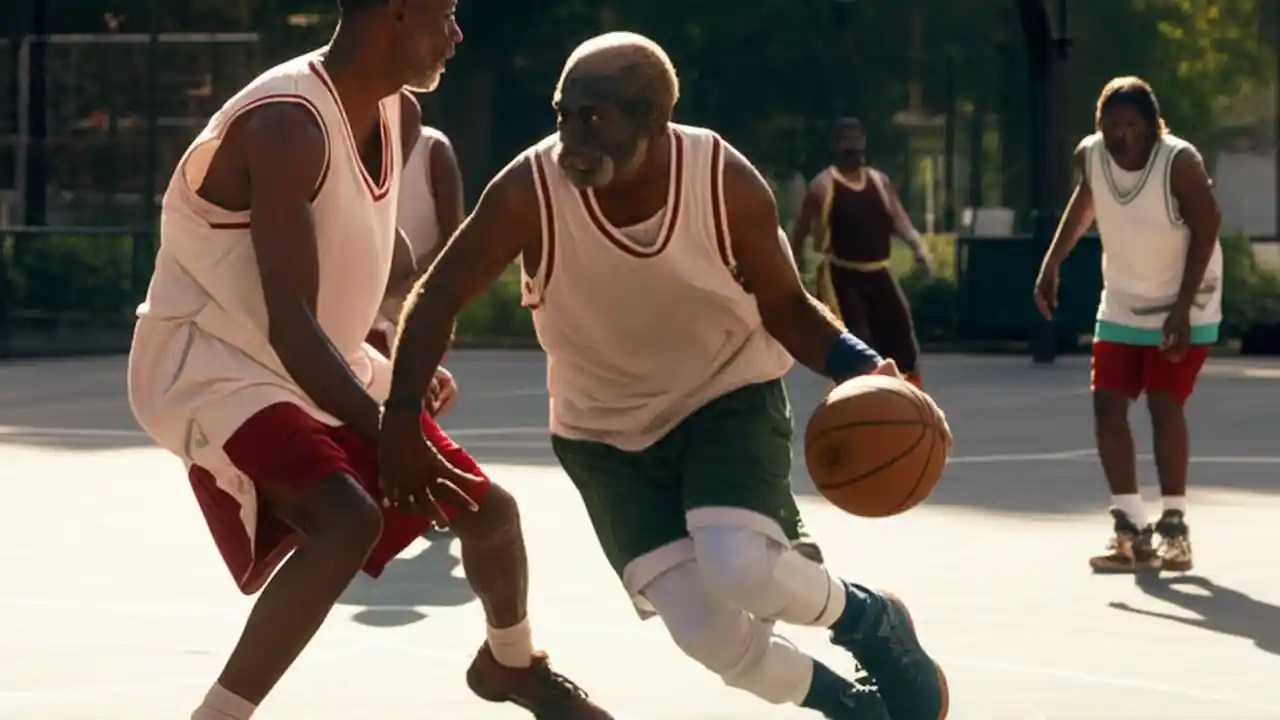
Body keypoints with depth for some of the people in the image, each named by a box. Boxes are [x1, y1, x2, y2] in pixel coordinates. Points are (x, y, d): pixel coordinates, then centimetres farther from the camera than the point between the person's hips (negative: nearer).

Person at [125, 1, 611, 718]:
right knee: (349, 520, -33)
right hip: (211, 366, -9)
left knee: (487, 507, 14)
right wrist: (390, 439, -30)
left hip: (324, 364, 9)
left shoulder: (399, 117, 0)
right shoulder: (287, 125, -29)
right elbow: (290, 326, -31)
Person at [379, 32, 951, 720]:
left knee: (740, 571, -28)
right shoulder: (529, 192, -26)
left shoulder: (727, 183, -23)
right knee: (707, 634, -11)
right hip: (605, 431, 1)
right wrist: (400, 425, -21)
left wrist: (858, 367, -26)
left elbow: (784, 305, -8)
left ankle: (873, 622, 7)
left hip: (730, 396, -1)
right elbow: (436, 300, -13)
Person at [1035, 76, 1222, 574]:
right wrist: (1053, 261, 4)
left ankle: (1174, 529, -2)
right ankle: (1132, 531, 4)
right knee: (1107, 404, -2)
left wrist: (1182, 308, -23)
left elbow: (1205, 231, -19)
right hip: (1121, 304, 5)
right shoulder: (1090, 155, -11)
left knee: (1164, 403, -13)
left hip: (1183, 307, -5)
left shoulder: (1180, 163, -26)